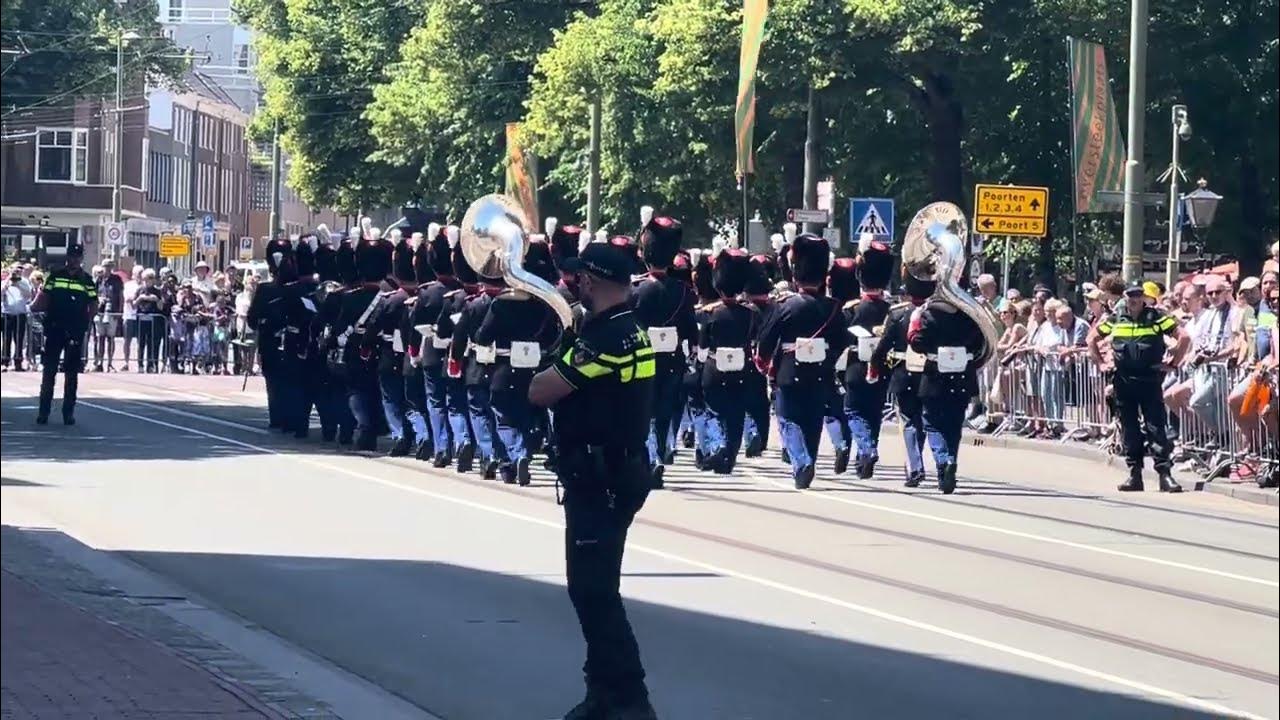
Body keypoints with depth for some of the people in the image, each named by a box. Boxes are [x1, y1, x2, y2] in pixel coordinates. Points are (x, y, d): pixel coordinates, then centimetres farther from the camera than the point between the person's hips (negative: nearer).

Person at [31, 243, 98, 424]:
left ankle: (68, 412, 10)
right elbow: (44, 298, 6)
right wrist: (36, 306, -11)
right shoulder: (55, 275, 6)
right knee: (48, 371, 0)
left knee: (72, 373, 5)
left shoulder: (87, 280, 5)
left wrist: (85, 321, -4)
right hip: (54, 330, 0)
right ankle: (43, 411, 4)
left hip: (75, 332, 0)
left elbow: (93, 305, 7)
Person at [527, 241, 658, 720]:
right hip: (620, 470, 10)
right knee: (591, 585, 17)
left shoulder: (604, 339, -21)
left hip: (599, 479, -10)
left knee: (594, 589, -8)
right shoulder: (633, 331, 10)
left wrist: (552, 371, 0)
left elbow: (540, 392, -19)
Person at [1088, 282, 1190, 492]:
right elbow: (1092, 339, 20)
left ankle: (1164, 473, -8)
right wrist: (1101, 363, 11)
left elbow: (1183, 337, -4)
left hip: (1150, 380, -3)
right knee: (1129, 429, 7)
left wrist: (1173, 362, -6)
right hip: (1123, 380, 4)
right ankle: (1134, 473, 12)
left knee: (1157, 426, -7)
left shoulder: (1156, 317, -1)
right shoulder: (1115, 319, 9)